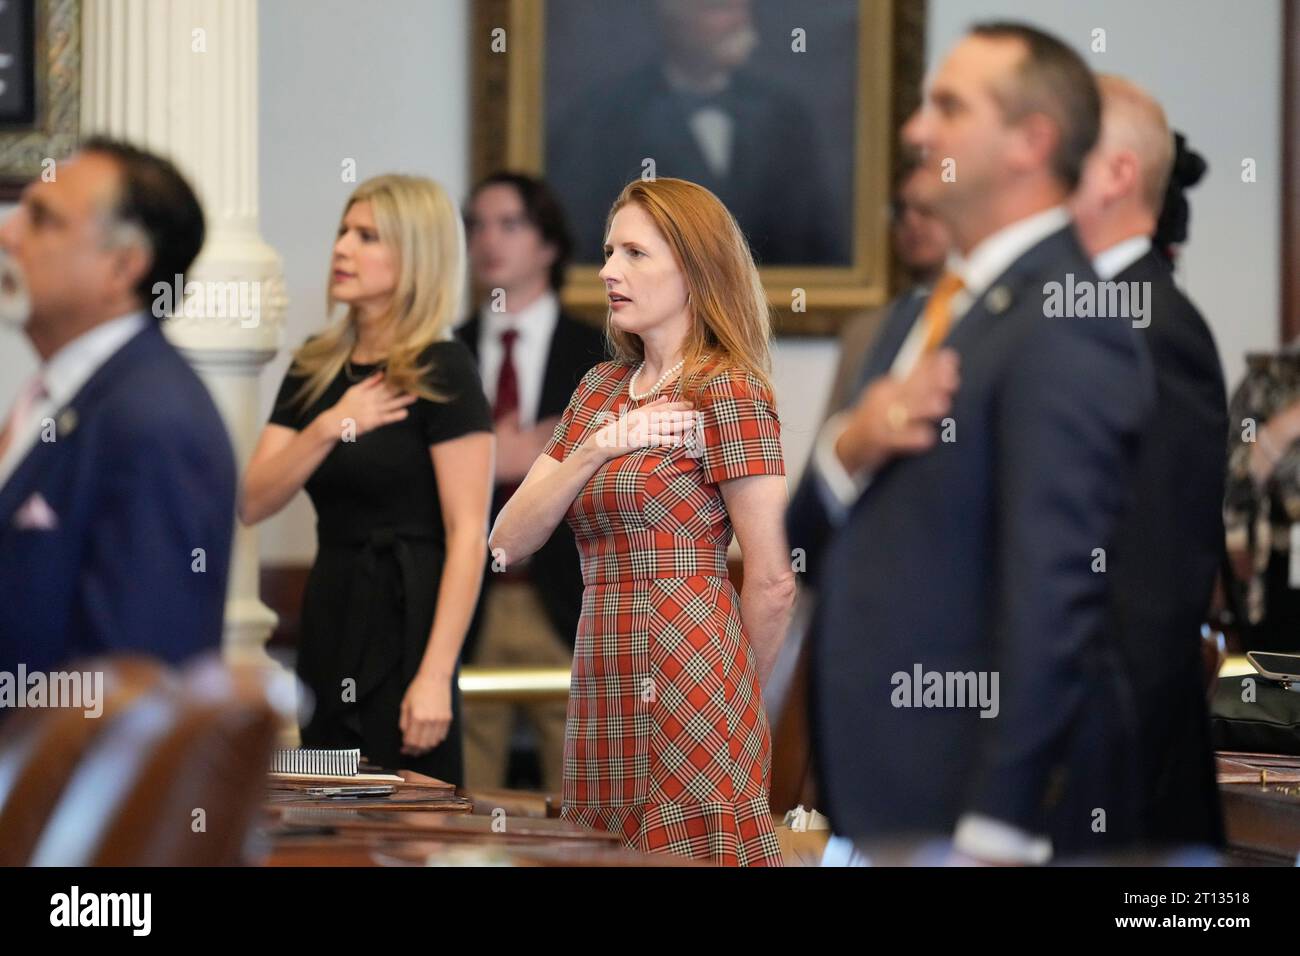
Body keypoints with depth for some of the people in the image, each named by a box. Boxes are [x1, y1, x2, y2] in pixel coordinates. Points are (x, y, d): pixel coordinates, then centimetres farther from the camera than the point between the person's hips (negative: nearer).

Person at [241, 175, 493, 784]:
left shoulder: (441, 371, -8)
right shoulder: (316, 368, 11)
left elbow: (468, 534, -14)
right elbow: (252, 504, 4)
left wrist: (436, 676, -20)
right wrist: (331, 427, -12)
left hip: (406, 624, -7)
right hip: (330, 617, 7)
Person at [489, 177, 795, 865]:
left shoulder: (726, 389, -7)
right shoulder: (600, 389, 15)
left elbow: (771, 582, -9)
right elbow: (508, 541, 7)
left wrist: (731, 695, 4)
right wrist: (595, 450, -7)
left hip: (687, 691, -7)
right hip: (605, 693, 7)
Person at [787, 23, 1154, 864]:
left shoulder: (1066, 328, -15)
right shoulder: (923, 317, 14)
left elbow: (1052, 595, -20)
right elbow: (809, 540, 14)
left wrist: (995, 833, -22)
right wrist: (847, 449, -7)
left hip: (972, 799, -8)